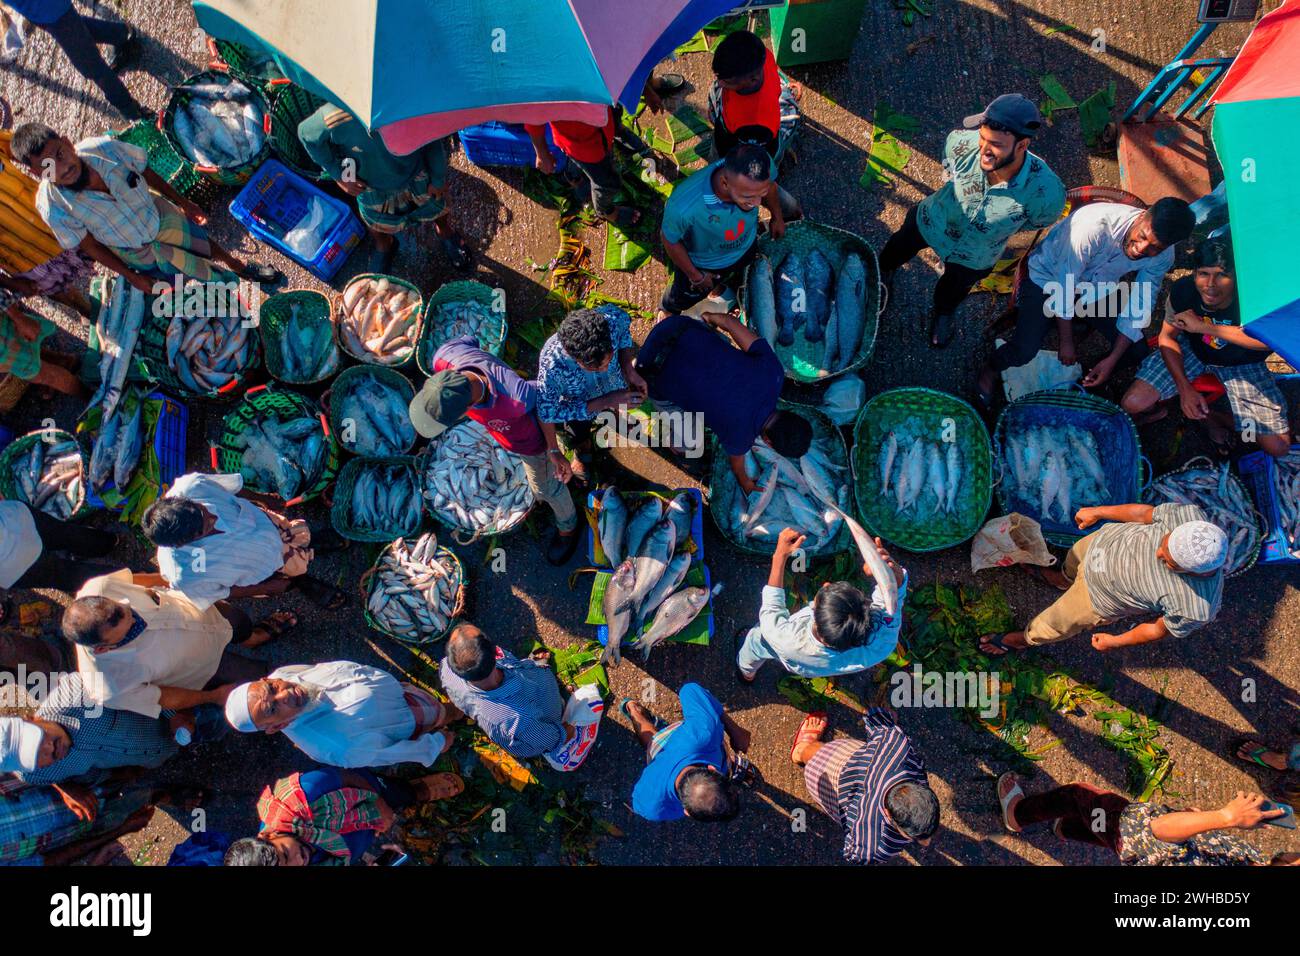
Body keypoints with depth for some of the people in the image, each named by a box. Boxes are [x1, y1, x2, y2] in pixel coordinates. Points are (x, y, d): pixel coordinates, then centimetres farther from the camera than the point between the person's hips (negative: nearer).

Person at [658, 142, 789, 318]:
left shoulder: (764, 166, -39)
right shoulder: (683, 205, -50)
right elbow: (670, 240, -26)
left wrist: (777, 217, 8)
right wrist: (696, 276, -12)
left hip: (745, 248, 3)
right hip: (703, 262, -3)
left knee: (737, 282, 37)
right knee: (687, 297, 30)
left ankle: (723, 284, 74)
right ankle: (668, 309, 67)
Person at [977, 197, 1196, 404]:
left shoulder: (1163, 257, -18)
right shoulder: (1095, 225, -36)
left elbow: (1140, 308, -7)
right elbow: (1063, 286, -27)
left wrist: (1112, 359, -14)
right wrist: (1067, 342, -18)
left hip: (1098, 289, 5)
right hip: (1048, 279, -5)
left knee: (1137, 351, -10)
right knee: (1024, 352, -26)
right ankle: (991, 370, 7)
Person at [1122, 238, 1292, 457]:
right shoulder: (1182, 290, -24)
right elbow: (1167, 336, -10)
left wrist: (1204, 327, -51)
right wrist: (1185, 388, -19)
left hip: (1240, 363, -1)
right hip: (1192, 349, 1)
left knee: (1278, 448, -7)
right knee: (1132, 404, -18)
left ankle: (1214, 417, 19)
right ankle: (1157, 412, 20)